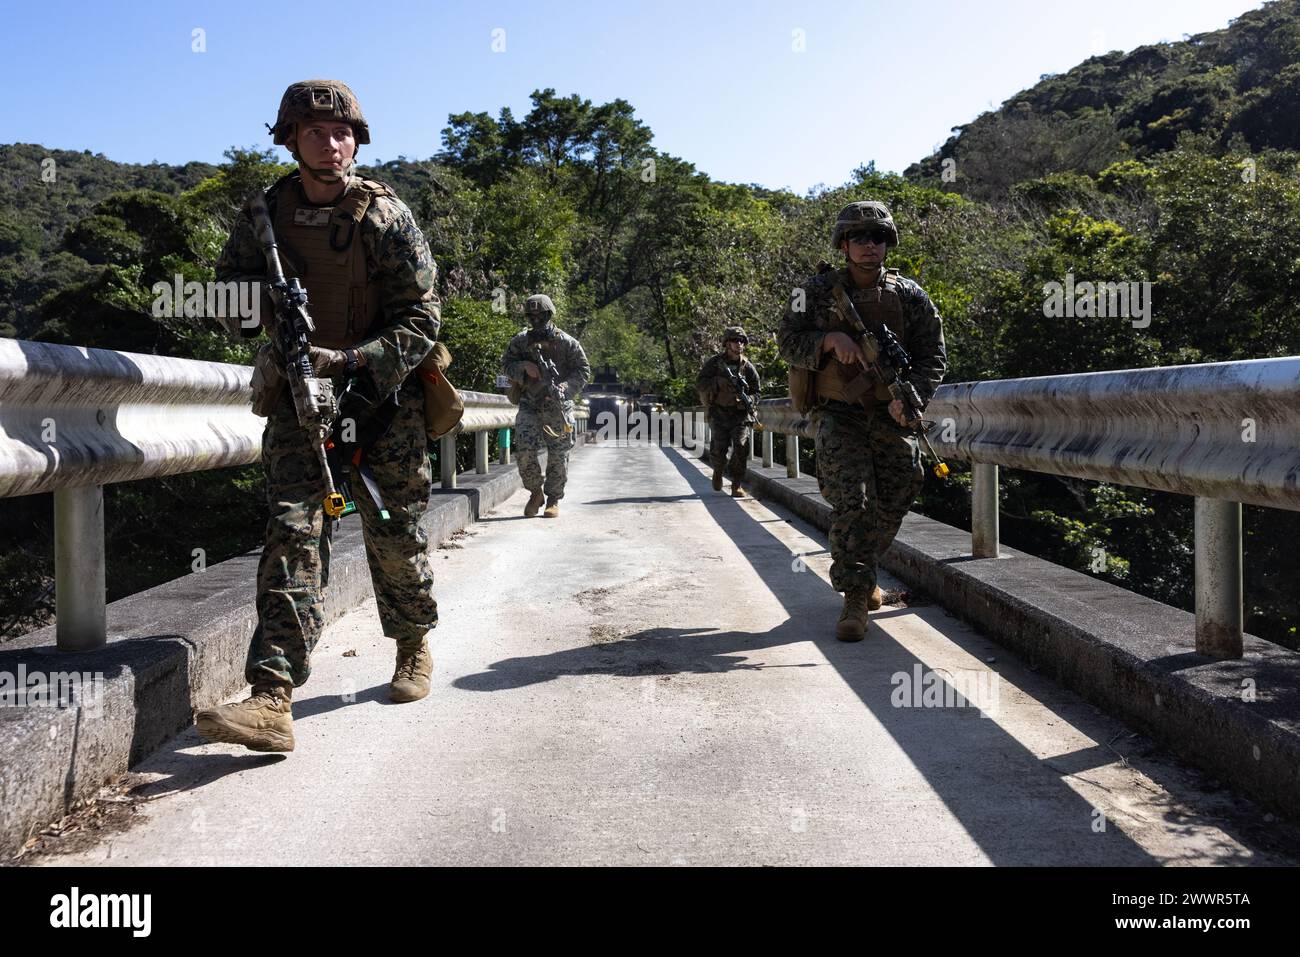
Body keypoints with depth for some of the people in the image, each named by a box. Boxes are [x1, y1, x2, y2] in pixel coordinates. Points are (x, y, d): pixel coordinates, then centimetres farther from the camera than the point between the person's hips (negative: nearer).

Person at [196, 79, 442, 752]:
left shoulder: (386, 215, -8)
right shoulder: (264, 212, 1)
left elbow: (422, 316, -11)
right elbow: (228, 292, 11)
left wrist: (351, 361, -24)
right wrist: (265, 333, -12)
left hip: (383, 392, -1)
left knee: (395, 533, 8)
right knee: (292, 528, -13)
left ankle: (414, 647, 34)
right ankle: (272, 700, -19)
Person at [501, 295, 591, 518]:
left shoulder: (567, 343, -3)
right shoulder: (520, 341, 4)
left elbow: (583, 371, -1)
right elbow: (506, 364, 10)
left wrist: (565, 387, -18)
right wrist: (524, 366, -12)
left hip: (557, 407, -1)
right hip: (529, 405, 1)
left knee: (558, 456, 2)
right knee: (524, 450, -13)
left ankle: (554, 500, 18)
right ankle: (535, 492, 9)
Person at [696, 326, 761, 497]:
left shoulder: (748, 367, 3)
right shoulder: (715, 362, -1)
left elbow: (755, 392, 6)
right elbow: (700, 382, -8)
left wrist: (747, 400, -16)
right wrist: (721, 381, -22)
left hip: (740, 414, 1)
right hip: (719, 413, -1)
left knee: (740, 447, -15)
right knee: (719, 449, -8)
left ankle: (737, 485, -5)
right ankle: (718, 470, 26)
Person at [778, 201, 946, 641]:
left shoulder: (910, 295, 3)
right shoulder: (819, 291, -1)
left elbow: (933, 356, 2)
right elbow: (789, 343, -1)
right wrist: (830, 339, -20)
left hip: (893, 419, 3)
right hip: (840, 417, -3)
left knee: (891, 506, 9)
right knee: (851, 504, -14)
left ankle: (859, 572, 35)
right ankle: (855, 600, -8)